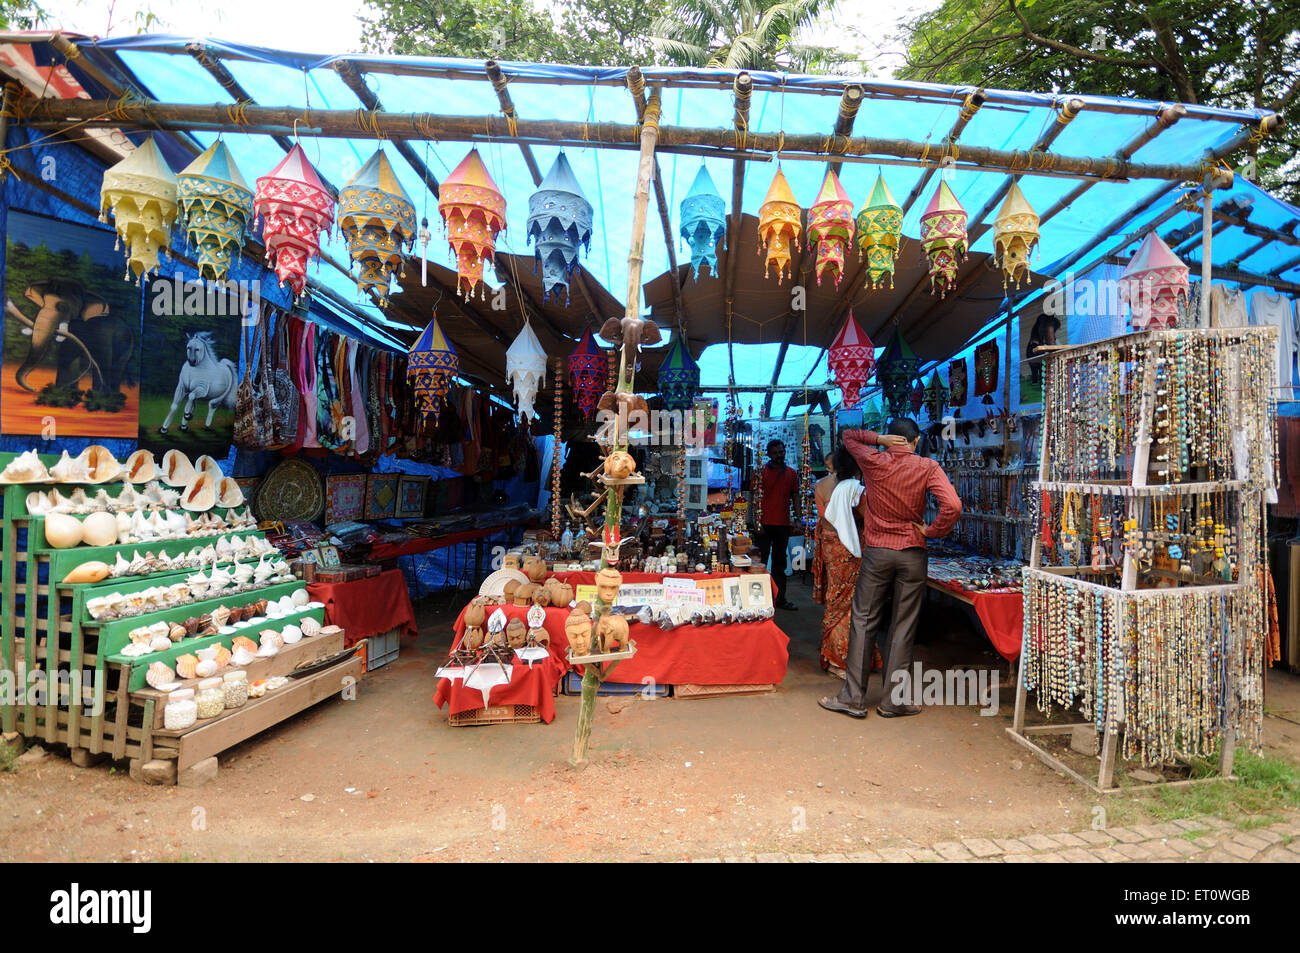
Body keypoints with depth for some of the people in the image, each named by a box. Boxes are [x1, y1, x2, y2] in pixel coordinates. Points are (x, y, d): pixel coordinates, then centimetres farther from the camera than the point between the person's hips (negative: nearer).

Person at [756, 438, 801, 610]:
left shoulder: (791, 473, 11)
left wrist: (799, 518, 2)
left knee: (779, 563, 12)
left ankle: (780, 598, 20)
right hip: (765, 524, -4)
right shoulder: (762, 472, -2)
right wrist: (756, 520, -12)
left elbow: (795, 497, 13)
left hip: (783, 524, 4)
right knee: (760, 561, 0)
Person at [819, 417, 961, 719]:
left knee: (864, 621, 6)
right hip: (912, 553, 0)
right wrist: (932, 532, -3)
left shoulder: (874, 461, -2)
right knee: (904, 627, 7)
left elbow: (849, 436, 16)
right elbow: (952, 506, -17)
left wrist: (879, 439, 2)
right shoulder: (928, 468, -5)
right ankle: (894, 701, 12)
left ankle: (853, 698, 8)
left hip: (877, 550, 0)